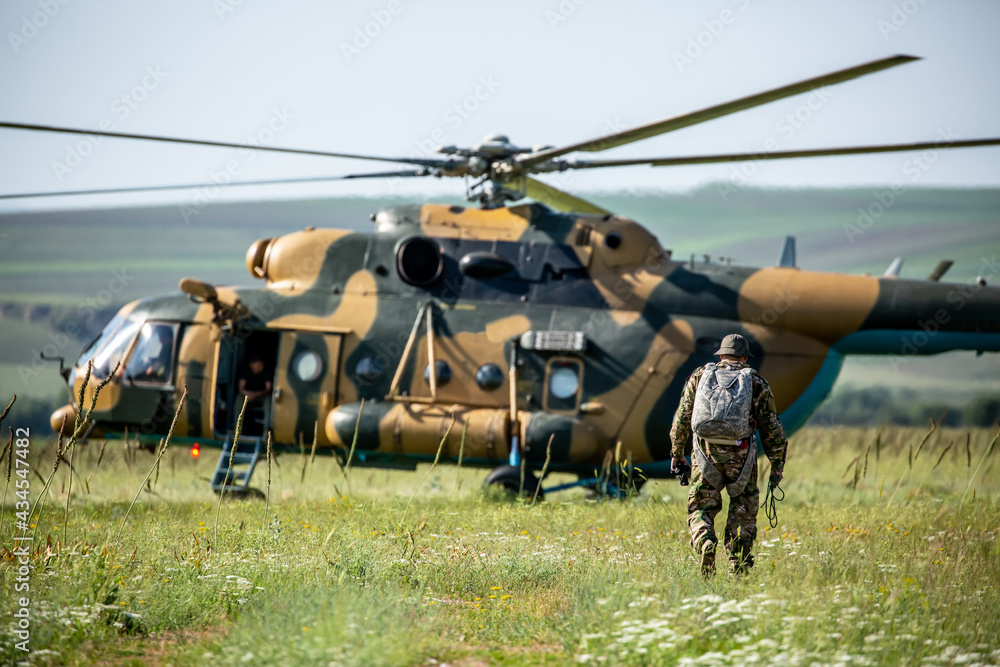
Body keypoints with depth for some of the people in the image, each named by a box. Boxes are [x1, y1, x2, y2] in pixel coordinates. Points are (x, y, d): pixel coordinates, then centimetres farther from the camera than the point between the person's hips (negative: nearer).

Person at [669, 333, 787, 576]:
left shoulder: (700, 376, 12)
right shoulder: (756, 383, 9)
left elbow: (682, 417, 12)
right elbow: (772, 428, 7)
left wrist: (676, 453, 21)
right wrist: (777, 465, 12)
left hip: (706, 452, 1)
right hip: (740, 455, -1)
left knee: (700, 508, 10)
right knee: (743, 513, 11)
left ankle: (705, 543, -20)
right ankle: (738, 569, 5)